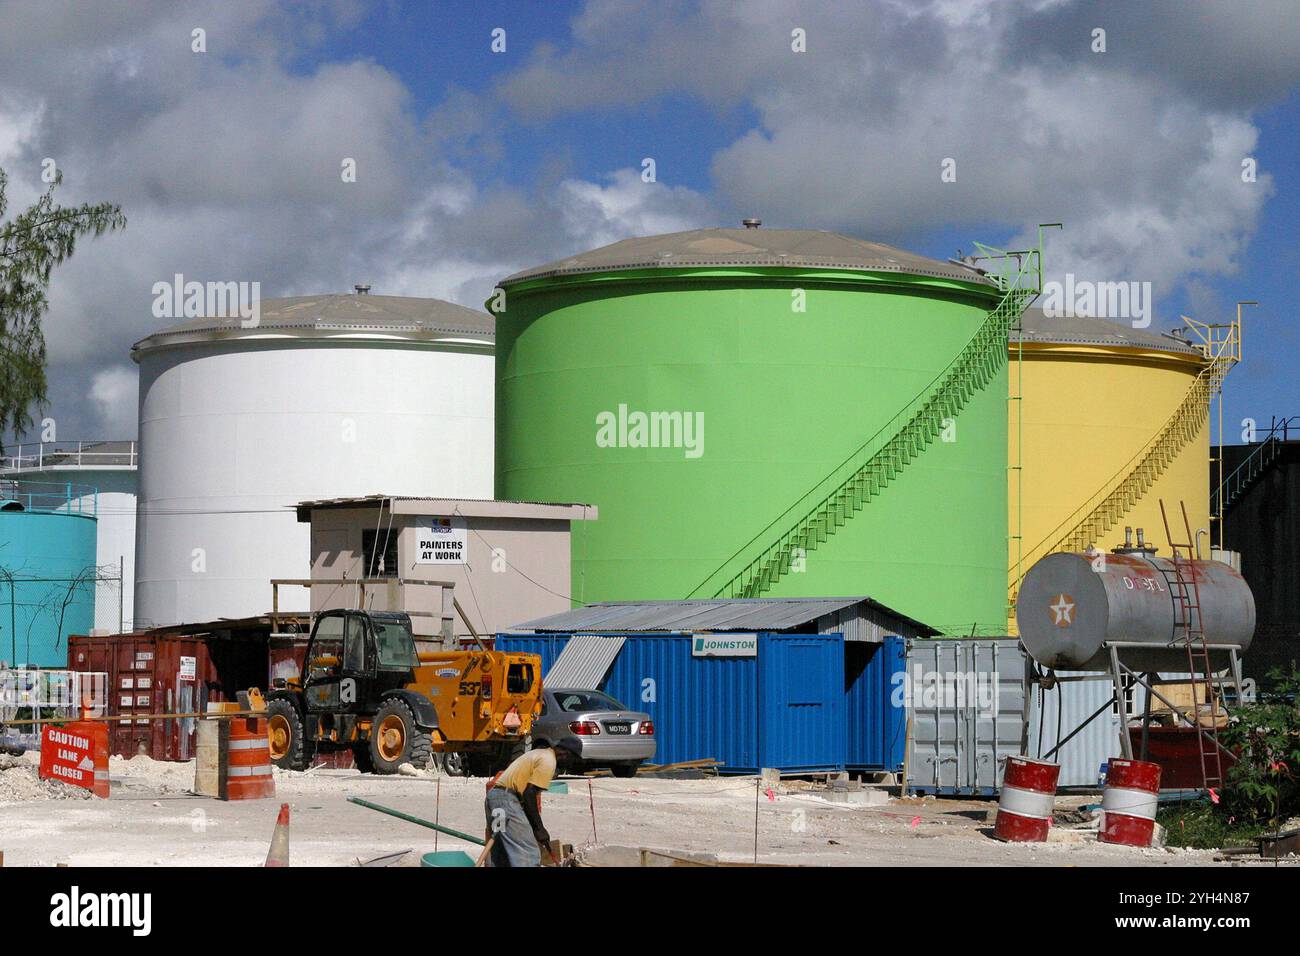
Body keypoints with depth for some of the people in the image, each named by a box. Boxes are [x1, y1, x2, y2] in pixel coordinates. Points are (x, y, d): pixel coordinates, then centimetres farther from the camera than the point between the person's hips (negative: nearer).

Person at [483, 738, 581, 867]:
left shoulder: (540, 754, 22)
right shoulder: (548, 761, -8)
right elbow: (529, 793, -15)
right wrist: (539, 828, -8)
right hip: (506, 798, -11)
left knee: (500, 855, 12)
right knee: (528, 855, -14)